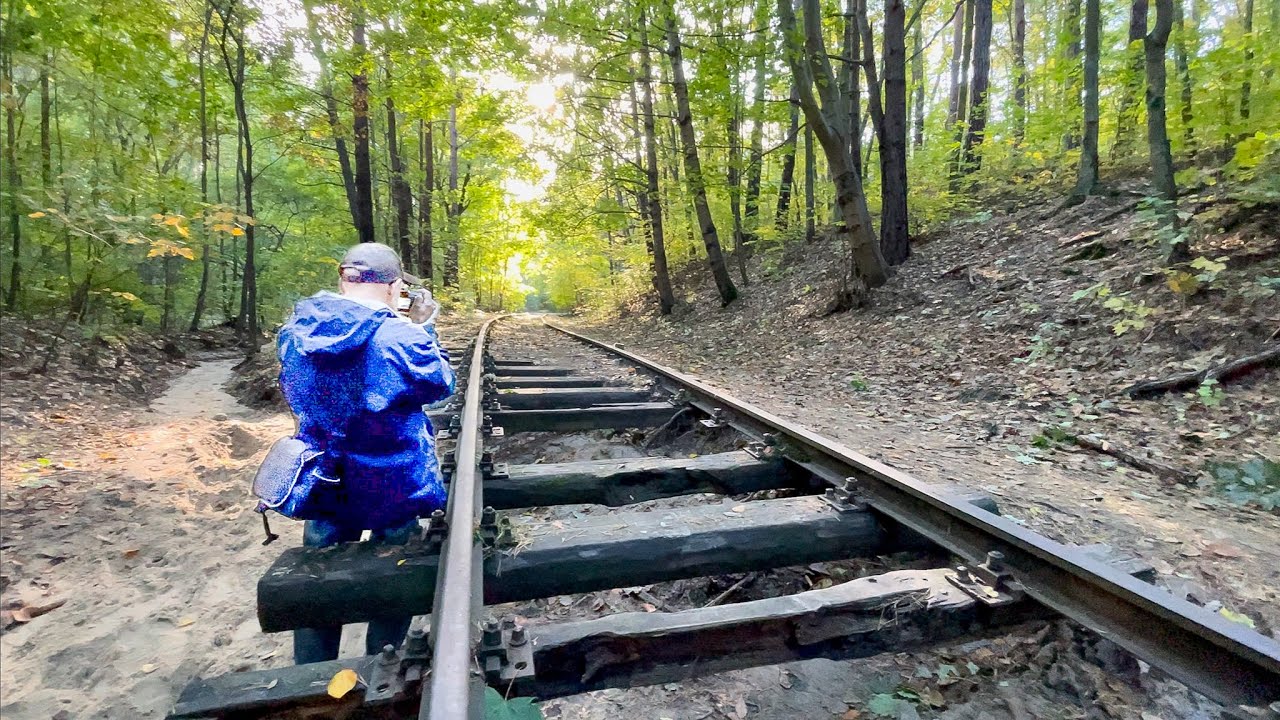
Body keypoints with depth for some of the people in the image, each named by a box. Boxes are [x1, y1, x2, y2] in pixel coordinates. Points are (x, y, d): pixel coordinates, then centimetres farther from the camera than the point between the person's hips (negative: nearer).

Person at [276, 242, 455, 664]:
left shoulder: (297, 330, -6)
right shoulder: (400, 337, -25)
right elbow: (440, 384, -8)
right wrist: (424, 329, 0)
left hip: (323, 481, 5)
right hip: (391, 487, -4)